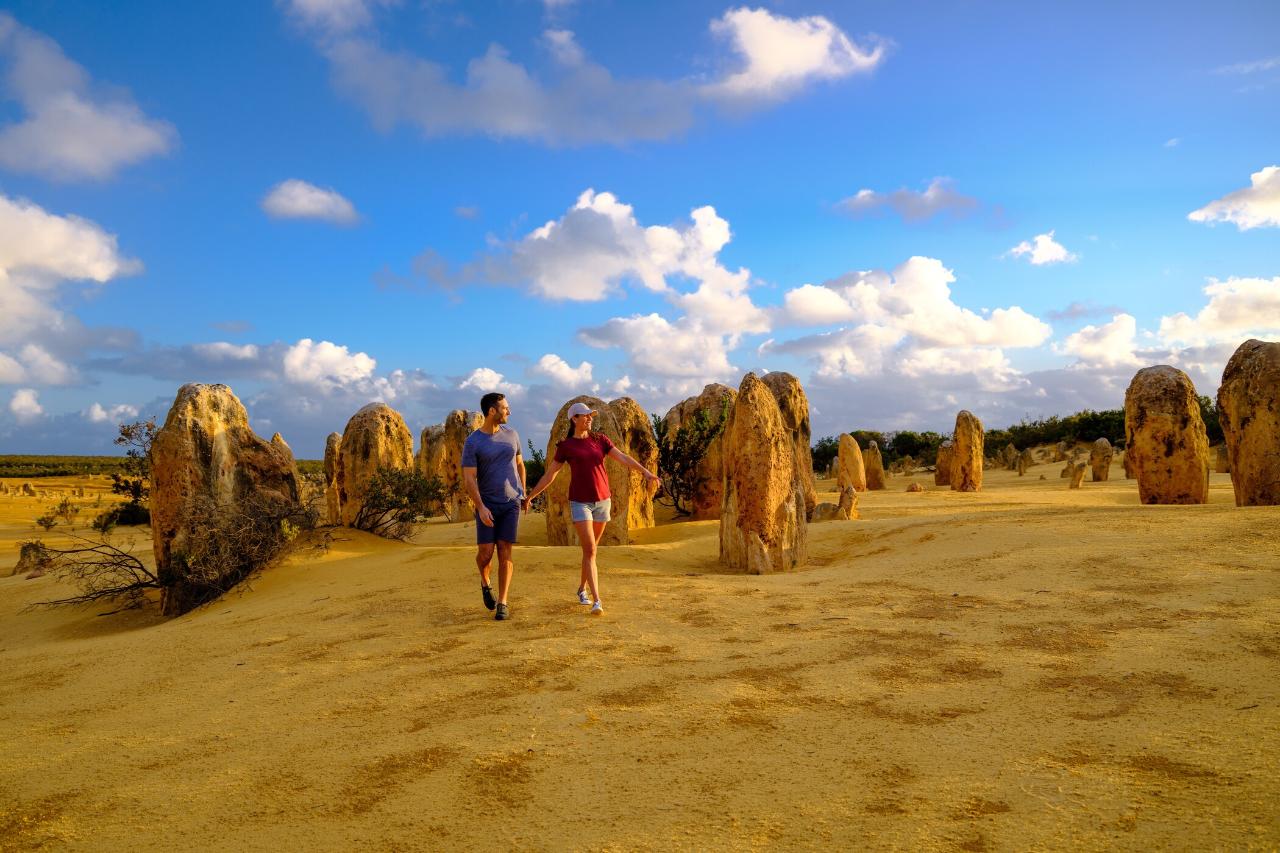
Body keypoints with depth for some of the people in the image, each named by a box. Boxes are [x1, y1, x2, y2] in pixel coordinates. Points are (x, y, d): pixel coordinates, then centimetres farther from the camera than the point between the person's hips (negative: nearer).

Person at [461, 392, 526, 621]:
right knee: (485, 552, -7)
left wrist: (523, 492, 24)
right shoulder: (472, 443, -8)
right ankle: (485, 582, 26)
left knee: (504, 552, -3)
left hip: (511, 503, 2)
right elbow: (469, 479, -13)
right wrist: (480, 507, -23)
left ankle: (503, 604, 4)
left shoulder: (511, 434, 4)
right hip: (487, 505, -2)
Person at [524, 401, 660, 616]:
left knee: (590, 549, 14)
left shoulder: (600, 439, 4)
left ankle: (582, 589, 36)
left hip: (602, 501, 3)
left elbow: (623, 458, -6)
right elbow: (549, 474, 4)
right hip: (579, 502, -3)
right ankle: (597, 601, -15)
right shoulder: (565, 446, -2)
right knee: (590, 551, -14)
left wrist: (645, 471, -20)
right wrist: (530, 497, 3)